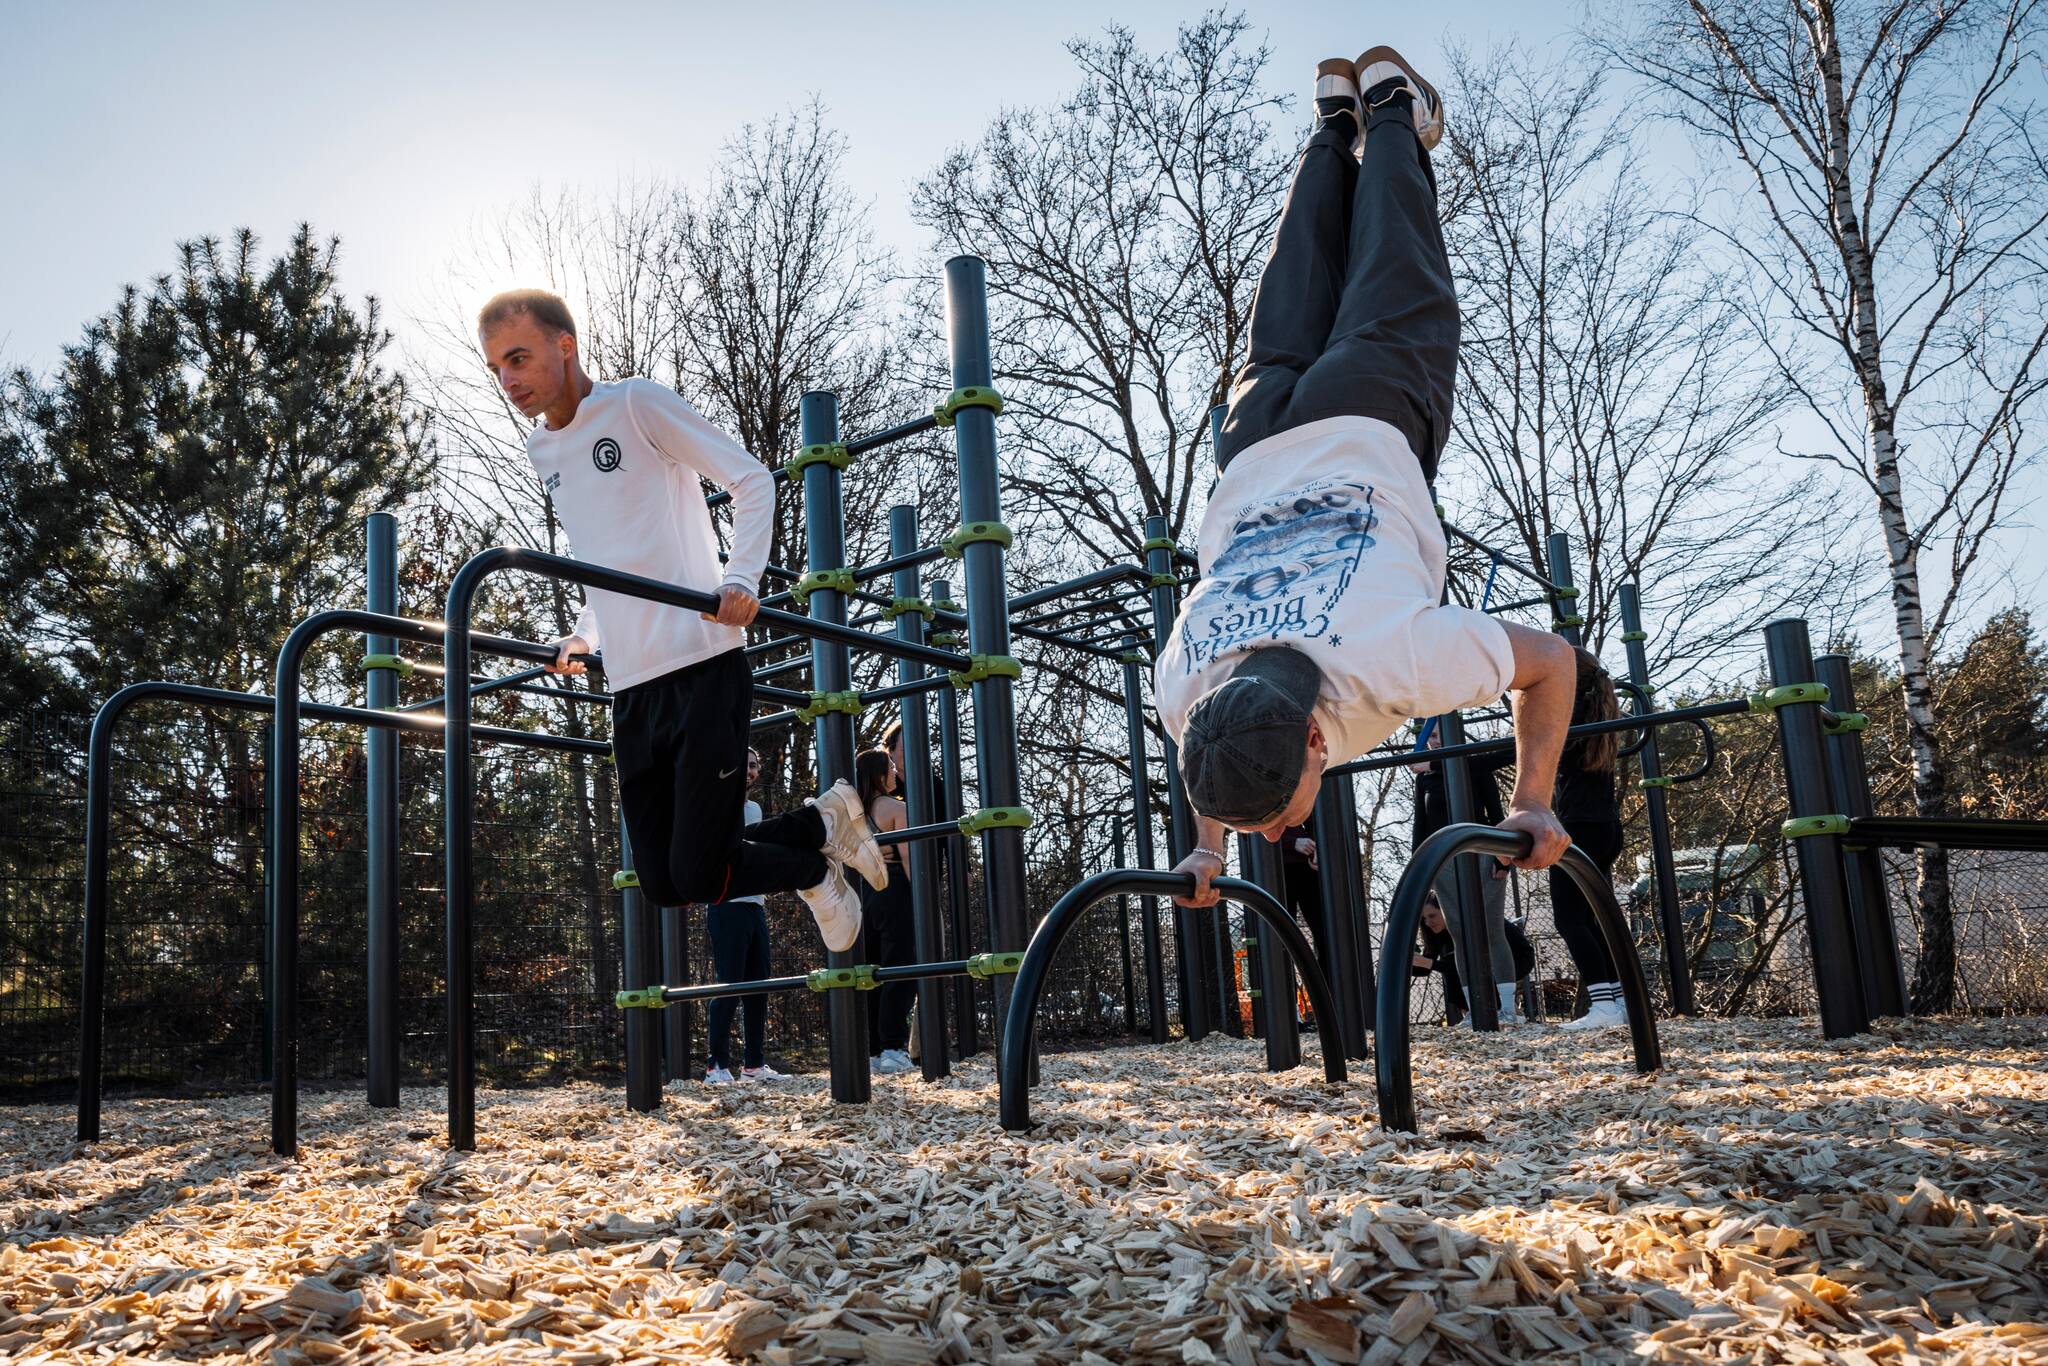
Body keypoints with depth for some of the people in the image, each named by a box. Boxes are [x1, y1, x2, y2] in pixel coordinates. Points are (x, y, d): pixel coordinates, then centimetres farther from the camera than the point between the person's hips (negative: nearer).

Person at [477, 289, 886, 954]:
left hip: (703, 672, -7)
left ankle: (811, 864, 21)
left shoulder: (638, 403, -3)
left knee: (700, 878, -11)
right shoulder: (541, 452, 17)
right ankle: (819, 827, 25)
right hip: (631, 691, 7)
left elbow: (752, 479, -5)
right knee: (664, 885, 4)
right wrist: (583, 636, 17)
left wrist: (741, 580, -19)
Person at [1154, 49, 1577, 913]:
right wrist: (1208, 846, 1)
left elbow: (1554, 661, -24)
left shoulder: (1390, 657, -42)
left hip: (1369, 422, -2)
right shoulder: (1186, 685, -29)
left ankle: (1391, 111, 43)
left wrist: (1533, 804, -22)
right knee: (1283, 345, 31)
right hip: (1265, 446, 2)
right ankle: (1336, 127, 49)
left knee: (1397, 306, 26)